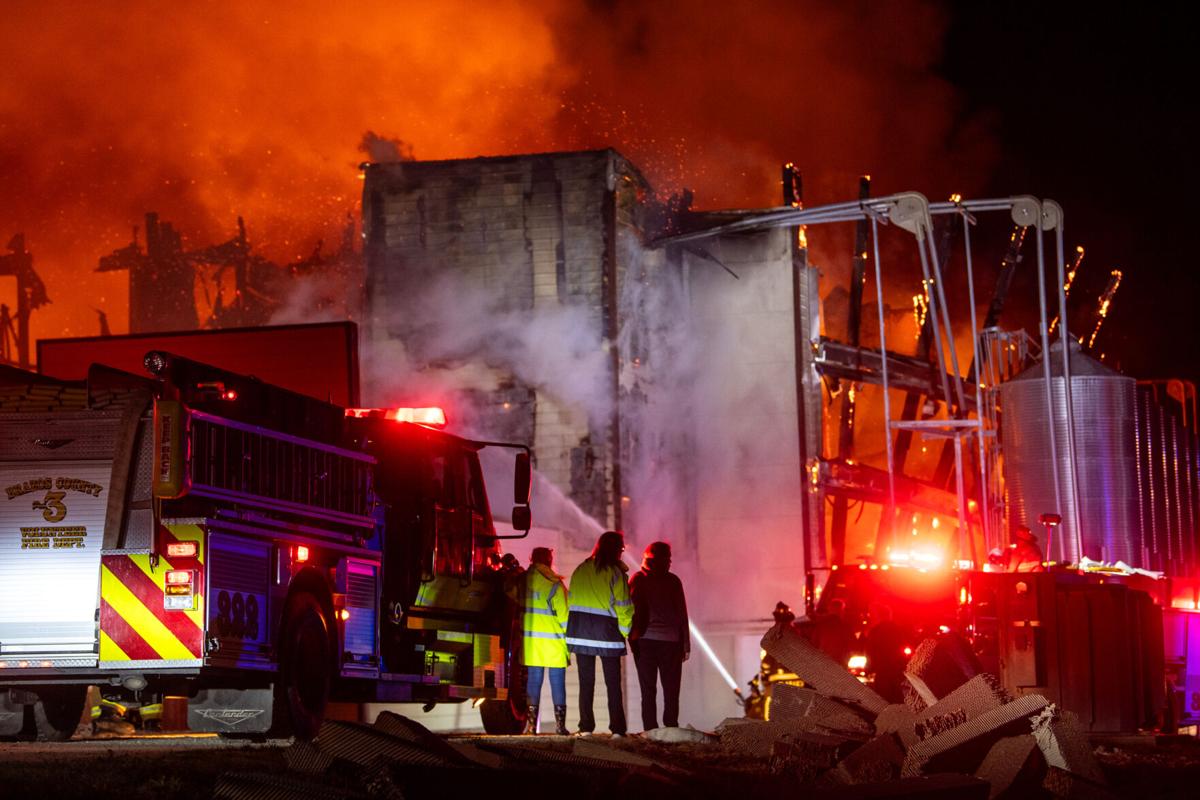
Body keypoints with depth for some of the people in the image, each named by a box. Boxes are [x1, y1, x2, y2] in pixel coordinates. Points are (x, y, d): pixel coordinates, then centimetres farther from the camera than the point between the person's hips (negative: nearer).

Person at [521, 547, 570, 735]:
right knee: (557, 682, 2)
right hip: (553, 641, -3)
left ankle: (531, 724, 5)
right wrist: (568, 635, 4)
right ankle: (560, 724, 0)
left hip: (531, 640, 3)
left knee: (533, 680, 7)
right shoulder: (554, 584, -8)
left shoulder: (524, 581, 3)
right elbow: (563, 613, -7)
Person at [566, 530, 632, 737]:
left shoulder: (580, 571, 7)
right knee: (613, 684, 2)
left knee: (586, 682, 6)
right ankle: (617, 729, -4)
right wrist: (624, 632, 3)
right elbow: (623, 607, -8)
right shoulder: (615, 573, -7)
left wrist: (569, 632, 9)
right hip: (608, 634, -3)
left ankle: (585, 727, 2)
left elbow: (571, 601, 6)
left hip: (580, 632, 3)